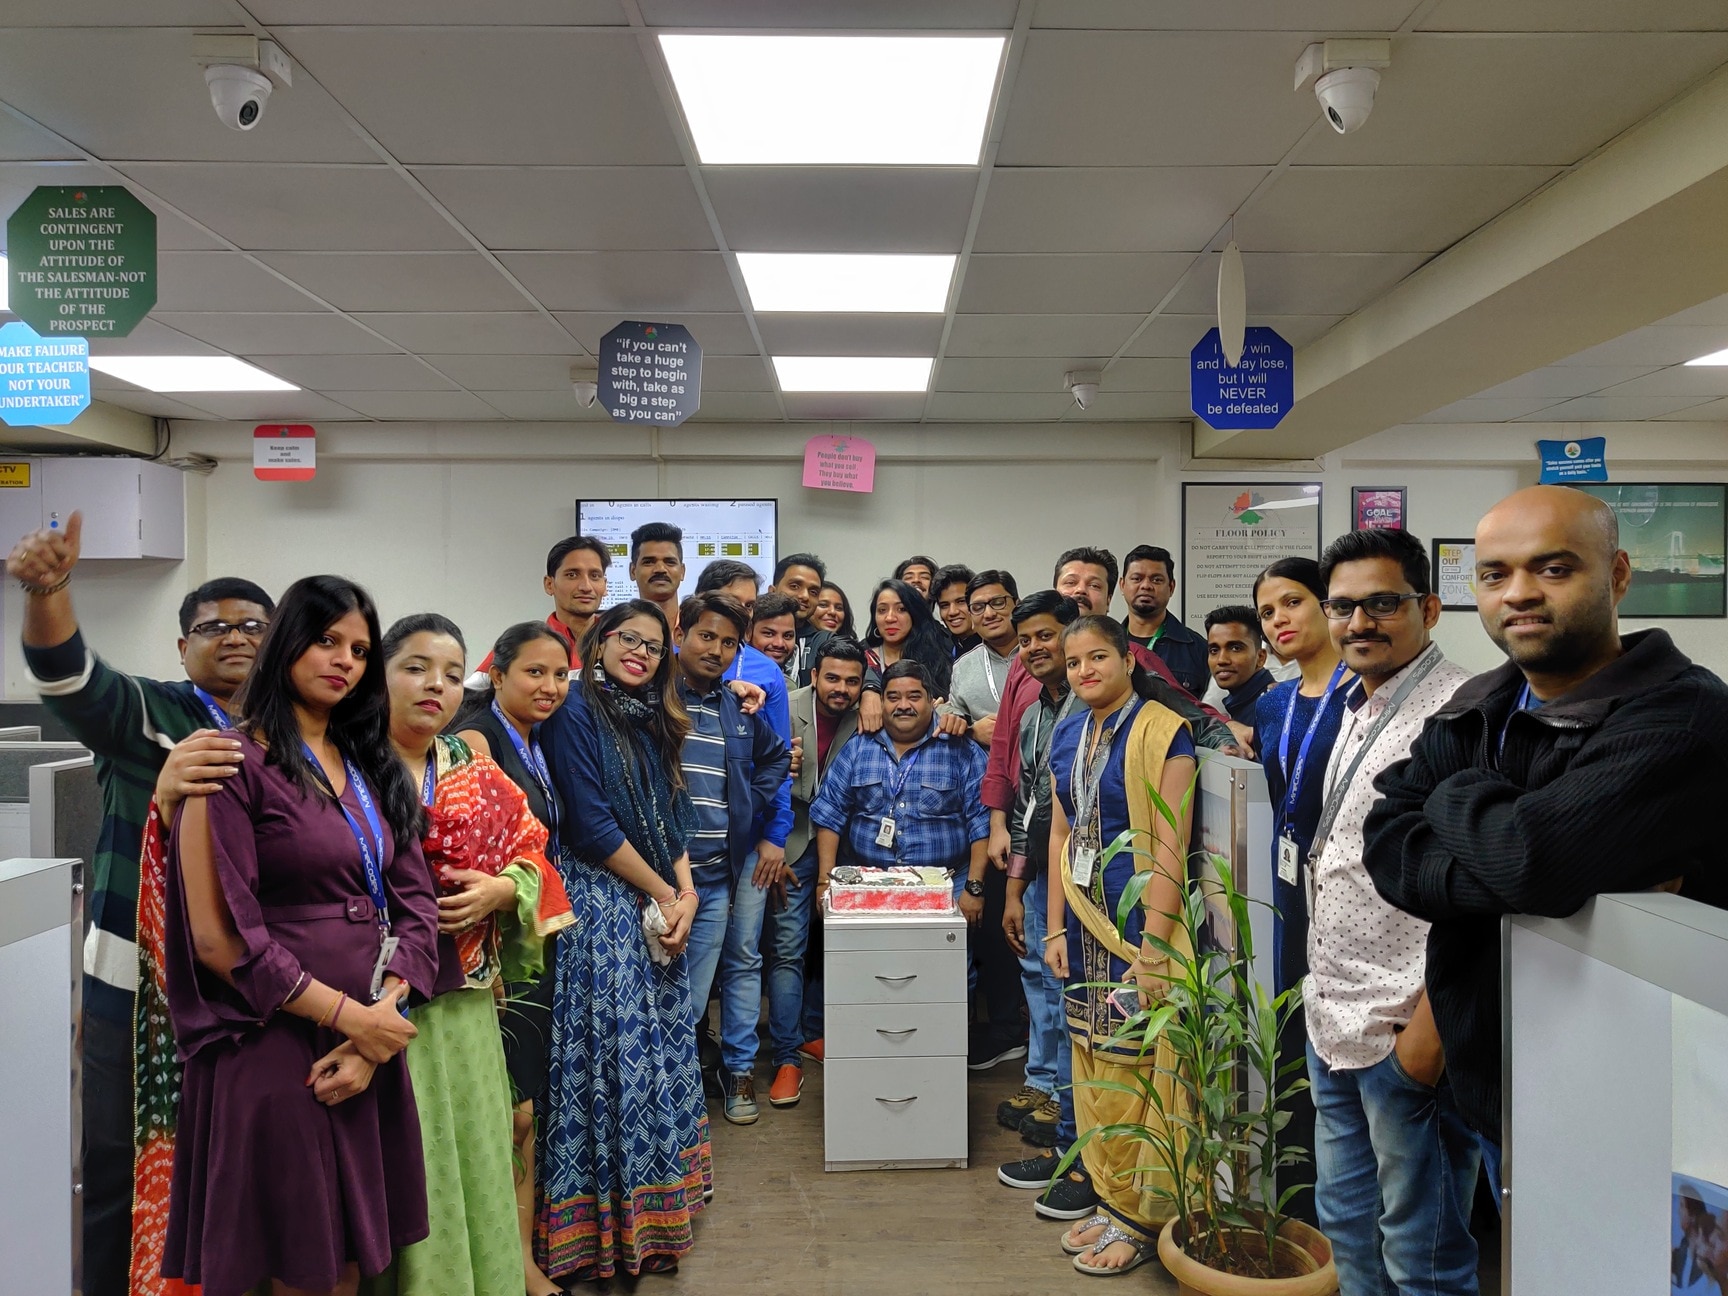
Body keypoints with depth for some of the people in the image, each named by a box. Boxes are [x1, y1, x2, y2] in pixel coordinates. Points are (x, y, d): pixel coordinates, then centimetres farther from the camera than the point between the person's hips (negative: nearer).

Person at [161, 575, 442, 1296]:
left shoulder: (372, 768, 11)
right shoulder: (236, 763, -8)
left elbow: (417, 904, 5)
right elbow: (219, 937, -14)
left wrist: (381, 1026, -8)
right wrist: (351, 1016, -13)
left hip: (373, 1043, 6)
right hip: (276, 1049, -6)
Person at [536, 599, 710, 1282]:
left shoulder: (651, 720, 13)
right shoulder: (576, 710, -10)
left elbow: (672, 815, 12)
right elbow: (590, 824, -15)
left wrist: (686, 894, -2)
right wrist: (663, 893, -9)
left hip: (659, 910, 8)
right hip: (601, 903, -8)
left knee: (661, 1048, 13)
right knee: (615, 1053, -3)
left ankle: (658, 1193, 28)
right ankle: (609, 1223, 12)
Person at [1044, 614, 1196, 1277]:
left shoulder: (1162, 733, -12)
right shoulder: (1066, 736, 8)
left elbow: (1171, 847, -15)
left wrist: (1152, 949, -19)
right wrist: (1056, 927, 8)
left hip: (1142, 920, -6)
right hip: (1084, 922, 7)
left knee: (1134, 1066, 1)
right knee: (1092, 1064, 13)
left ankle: (1141, 1219, 18)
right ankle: (1109, 1201, 28)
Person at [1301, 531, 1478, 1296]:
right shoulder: (1359, 711, 12)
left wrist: (1429, 1028, -20)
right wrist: (1323, 997, 16)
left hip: (1405, 1035, -8)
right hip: (1332, 1020, 8)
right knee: (1348, 1228, 22)